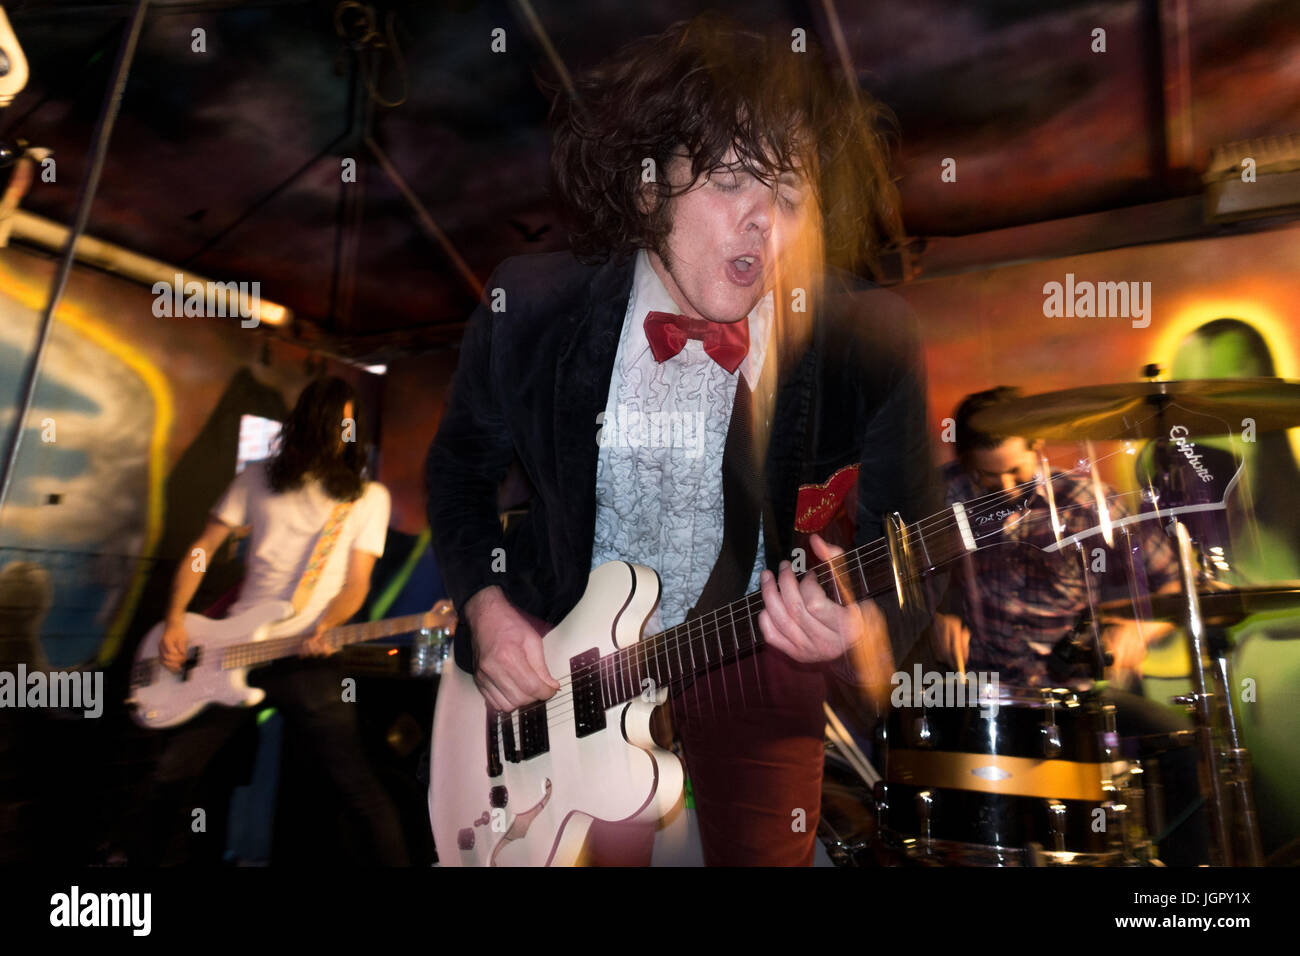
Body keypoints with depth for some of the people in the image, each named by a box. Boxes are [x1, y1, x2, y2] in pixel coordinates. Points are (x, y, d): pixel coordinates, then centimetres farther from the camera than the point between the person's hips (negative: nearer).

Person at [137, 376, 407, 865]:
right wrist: (174, 622, 2)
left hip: (307, 659, -3)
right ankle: (159, 853, 40)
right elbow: (202, 550, 12)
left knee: (356, 783, -8)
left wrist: (326, 627, -19)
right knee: (176, 766, 13)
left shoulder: (368, 496, 2)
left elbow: (356, 583, -1)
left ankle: (395, 861, 9)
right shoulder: (259, 477, 8)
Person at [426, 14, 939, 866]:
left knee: (765, 854, 17)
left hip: (758, 660, 0)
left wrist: (863, 632, -32)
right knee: (608, 842, 14)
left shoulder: (870, 346, -19)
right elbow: (461, 466, 2)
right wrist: (484, 603, -11)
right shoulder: (529, 310, -15)